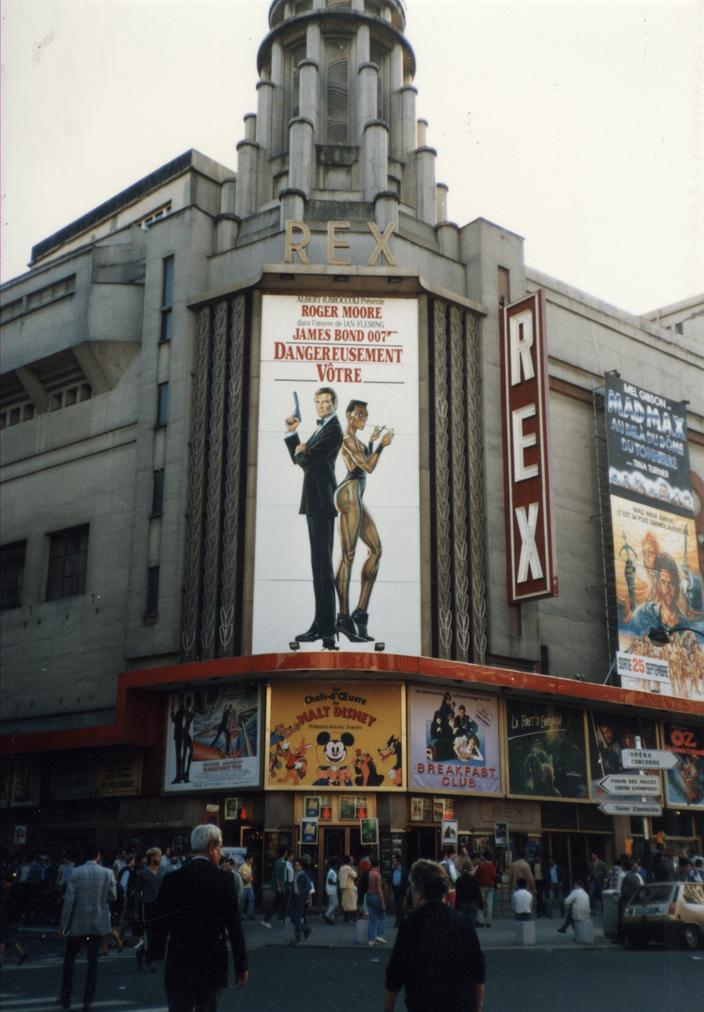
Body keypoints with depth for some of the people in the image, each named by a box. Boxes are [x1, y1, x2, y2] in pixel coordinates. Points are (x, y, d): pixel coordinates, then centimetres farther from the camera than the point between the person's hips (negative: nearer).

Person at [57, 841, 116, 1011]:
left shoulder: (75, 873, -9)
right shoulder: (107, 873, -6)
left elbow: (69, 900, -11)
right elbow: (112, 897, 0)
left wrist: (63, 925, -6)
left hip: (77, 923, -1)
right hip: (97, 923, 1)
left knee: (69, 960, 16)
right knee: (92, 961, 6)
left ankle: (66, 997, 20)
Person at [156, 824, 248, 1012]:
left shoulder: (172, 878, -2)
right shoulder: (224, 878, -7)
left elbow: (161, 922, 2)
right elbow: (234, 925, -8)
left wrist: (156, 956, 15)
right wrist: (241, 966, -3)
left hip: (178, 962, 1)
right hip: (212, 962, -1)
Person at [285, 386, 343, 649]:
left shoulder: (333, 430, -10)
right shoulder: (321, 429, 21)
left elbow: (306, 460, -17)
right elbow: (298, 458, 21)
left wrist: (301, 453, 5)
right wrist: (292, 433, 11)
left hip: (321, 501, -10)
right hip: (315, 502, 10)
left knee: (323, 563, -10)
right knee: (319, 563, 12)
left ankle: (326, 630, -9)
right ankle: (321, 625, 18)